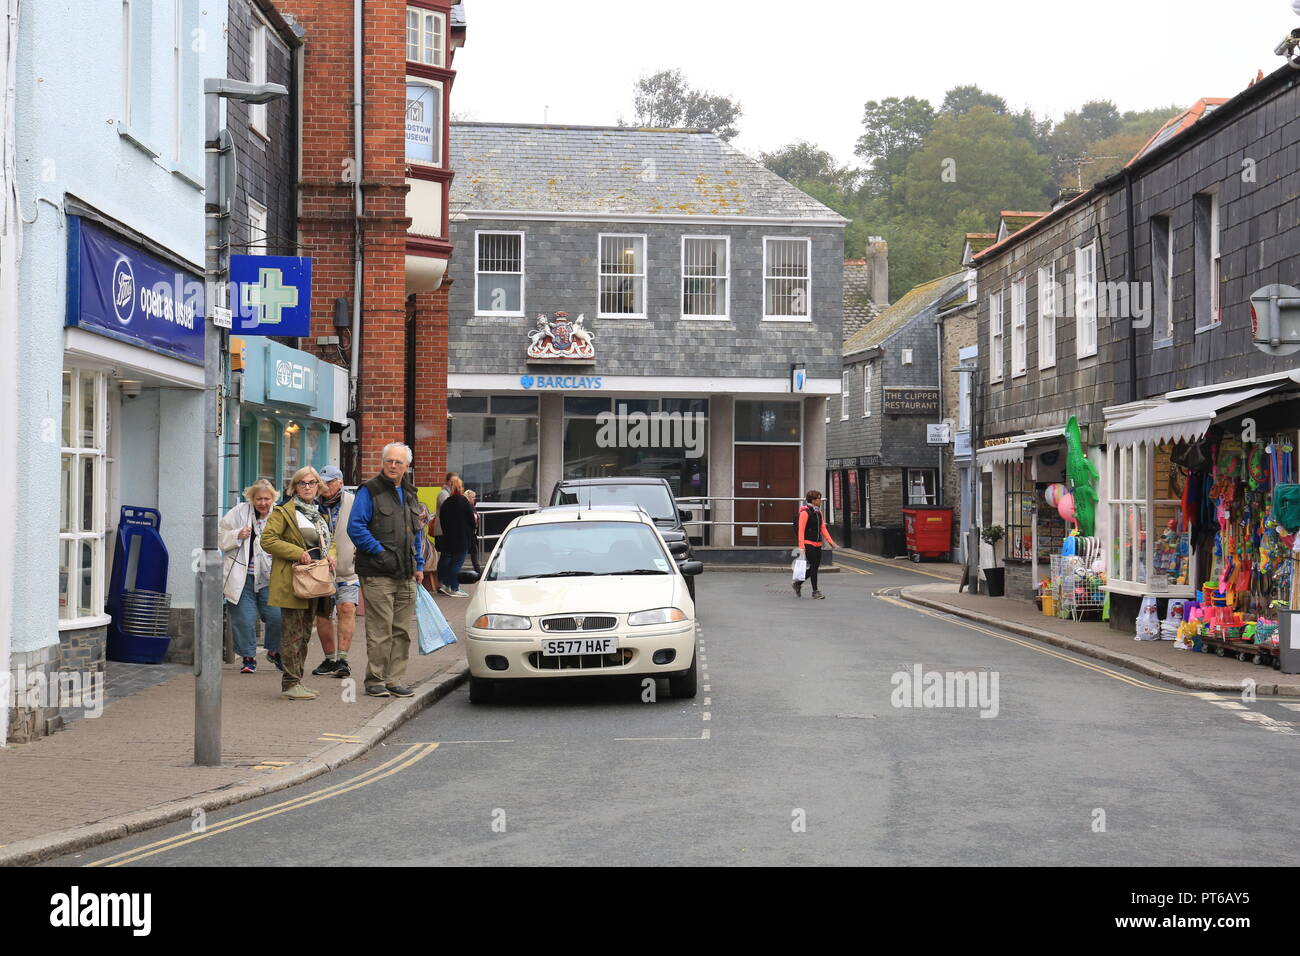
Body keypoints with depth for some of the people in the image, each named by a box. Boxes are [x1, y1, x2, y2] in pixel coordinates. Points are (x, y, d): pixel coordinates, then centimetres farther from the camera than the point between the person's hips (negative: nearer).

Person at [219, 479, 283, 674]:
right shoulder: (239, 512, 0)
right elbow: (220, 536, 5)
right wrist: (237, 535, -13)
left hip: (269, 578, 1)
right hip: (242, 577, -1)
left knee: (276, 616, -5)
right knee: (244, 619, -1)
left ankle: (274, 651, 22)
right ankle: (249, 657, 16)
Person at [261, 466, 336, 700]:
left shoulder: (320, 514, 19)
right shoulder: (284, 512, -5)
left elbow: (329, 540, 30)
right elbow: (267, 539, -13)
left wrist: (330, 555, 7)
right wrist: (298, 553, -18)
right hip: (292, 581, -8)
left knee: (305, 633, 11)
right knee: (293, 633, -9)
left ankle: (297, 680, 17)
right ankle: (290, 683, -7)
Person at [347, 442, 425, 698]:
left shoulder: (410, 494, 17)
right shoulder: (370, 491, -4)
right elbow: (356, 527, -11)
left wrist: (418, 565, 15)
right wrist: (380, 553, -14)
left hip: (406, 575, 7)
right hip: (377, 574, -7)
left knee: (403, 631, 7)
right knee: (380, 630, -6)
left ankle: (394, 680, 13)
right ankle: (375, 680, 2)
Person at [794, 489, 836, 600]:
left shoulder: (818, 512, 15)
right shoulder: (805, 512, -10)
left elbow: (823, 527, 18)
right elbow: (801, 529, -14)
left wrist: (830, 540, 9)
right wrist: (801, 545, -19)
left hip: (817, 544, 8)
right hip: (808, 543, -8)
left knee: (816, 566, 8)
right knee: (813, 566, -7)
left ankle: (798, 583, 26)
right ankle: (815, 591, 0)